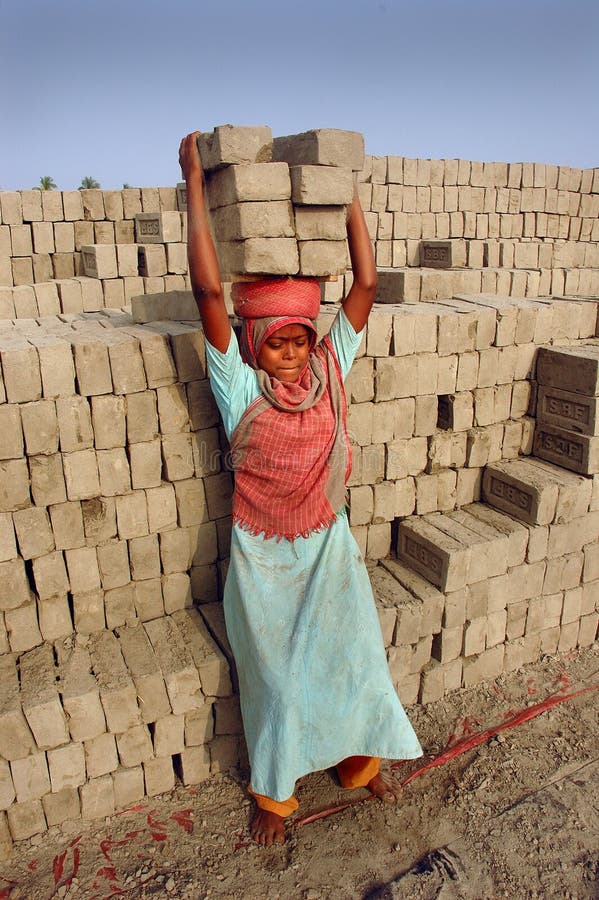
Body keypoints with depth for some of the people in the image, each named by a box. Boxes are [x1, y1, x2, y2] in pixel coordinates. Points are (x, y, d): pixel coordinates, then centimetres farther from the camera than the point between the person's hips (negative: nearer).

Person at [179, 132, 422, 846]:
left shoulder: (329, 368, -9)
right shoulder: (239, 386, -16)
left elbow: (366, 282, -12)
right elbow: (208, 291, -26)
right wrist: (195, 185, -23)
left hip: (329, 548, 3)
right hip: (265, 559, -2)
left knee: (352, 660, 14)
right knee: (275, 677, 11)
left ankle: (356, 760, 46)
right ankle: (273, 793, 39)